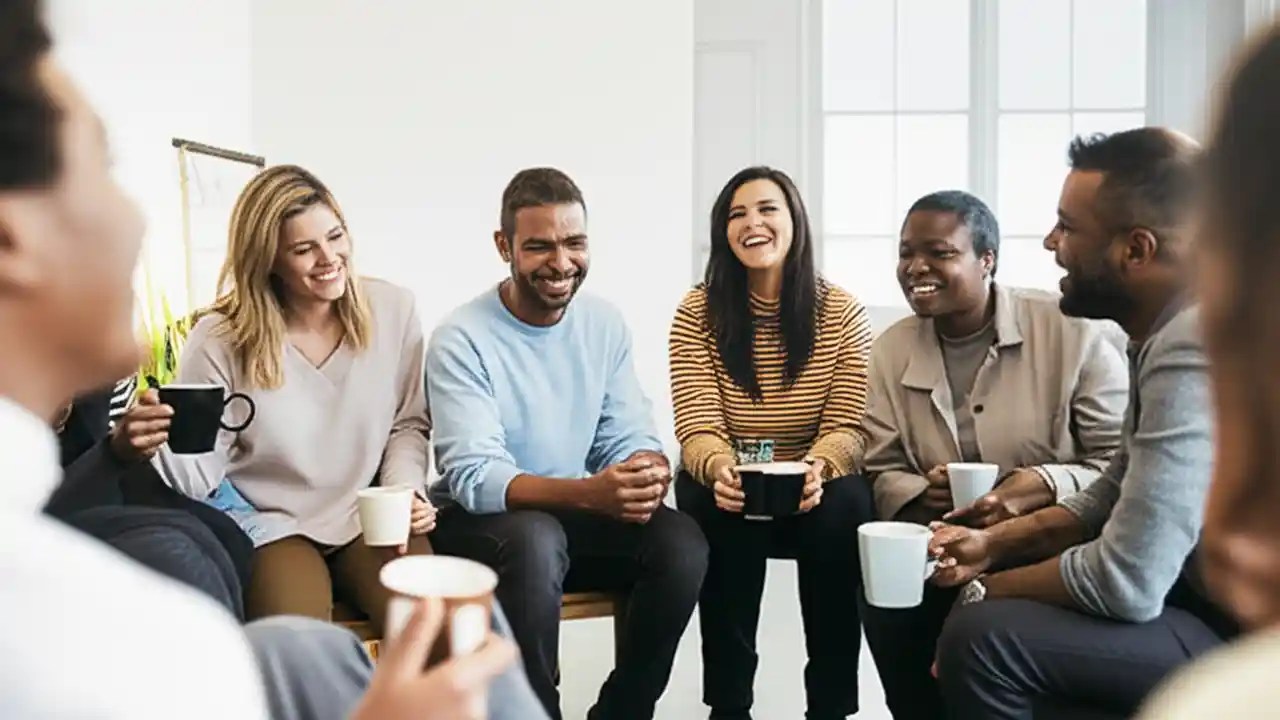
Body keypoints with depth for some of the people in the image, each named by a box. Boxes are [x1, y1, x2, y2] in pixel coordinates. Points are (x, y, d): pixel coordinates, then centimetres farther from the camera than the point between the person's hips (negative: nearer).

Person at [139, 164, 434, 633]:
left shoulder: (393, 309, -2)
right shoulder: (221, 339, -9)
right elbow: (200, 476, -7)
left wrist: (406, 490, -10)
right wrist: (161, 448, -29)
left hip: (371, 518, 2)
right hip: (273, 526, -2)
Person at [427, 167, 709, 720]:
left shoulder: (606, 324, 0)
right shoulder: (461, 338, -16)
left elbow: (629, 436, -1)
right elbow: (473, 476, -24)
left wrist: (648, 469, -27)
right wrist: (589, 492, -40)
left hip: (574, 517, 5)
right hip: (477, 522, -4)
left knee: (681, 542, -20)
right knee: (536, 538, -37)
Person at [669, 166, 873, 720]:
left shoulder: (842, 312, -5)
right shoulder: (697, 313, -7)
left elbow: (848, 426, -11)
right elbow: (698, 430, -14)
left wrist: (816, 467, -34)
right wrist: (721, 468, -38)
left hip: (813, 485, 1)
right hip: (730, 485, 0)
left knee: (844, 508, -31)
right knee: (722, 510, -33)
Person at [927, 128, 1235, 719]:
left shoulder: (1193, 353, -27)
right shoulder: (1168, 332, 5)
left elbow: (1123, 584, -28)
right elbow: (1116, 494, 15)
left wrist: (989, 588, -10)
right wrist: (995, 542, 1)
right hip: (1204, 589, 10)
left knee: (981, 635, -21)